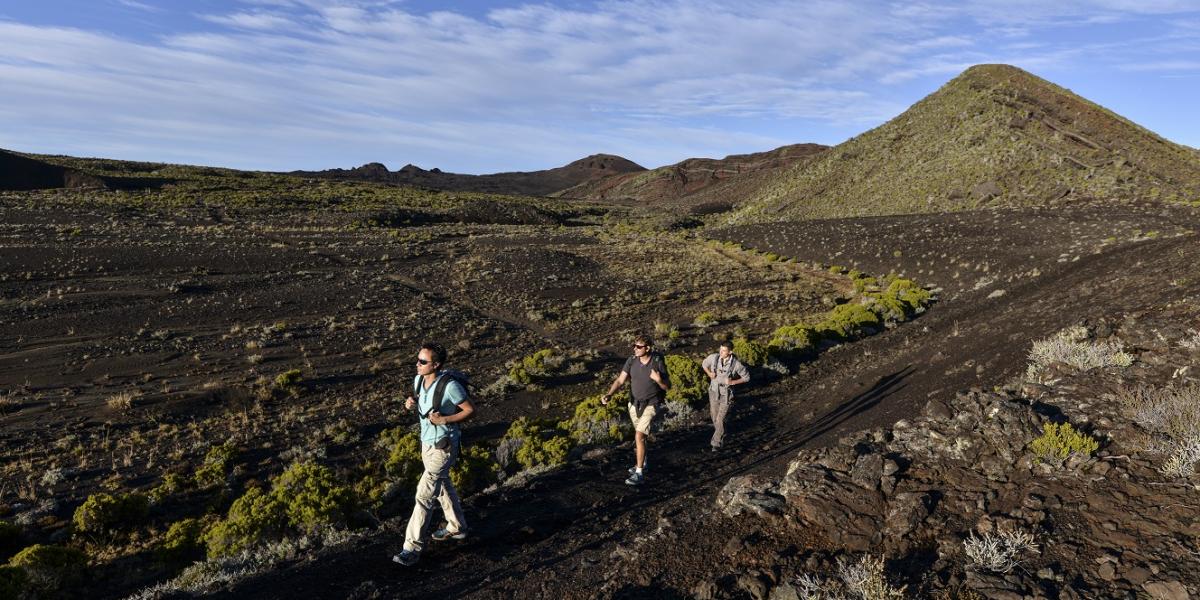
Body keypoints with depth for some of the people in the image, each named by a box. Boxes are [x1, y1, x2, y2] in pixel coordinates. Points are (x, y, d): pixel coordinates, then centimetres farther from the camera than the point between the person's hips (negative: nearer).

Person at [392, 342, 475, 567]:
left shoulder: (449, 385, -27)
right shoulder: (419, 379, -5)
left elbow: (470, 410, -17)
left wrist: (444, 420, -27)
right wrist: (409, 403, -8)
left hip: (444, 447, -9)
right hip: (427, 442, 9)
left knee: (424, 494, -8)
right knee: (443, 487, 23)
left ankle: (413, 548, 3)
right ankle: (457, 527, 43)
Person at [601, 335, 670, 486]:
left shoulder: (658, 363, -21)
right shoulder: (631, 360, -12)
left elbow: (668, 387, -12)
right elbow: (620, 380, -14)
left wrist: (659, 380, -35)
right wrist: (609, 395, -31)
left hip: (650, 405, -5)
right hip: (634, 403, 5)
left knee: (639, 437, -14)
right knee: (640, 435, 21)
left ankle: (639, 473, -4)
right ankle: (642, 462, 43)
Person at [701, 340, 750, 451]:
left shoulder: (736, 364, -25)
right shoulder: (714, 357, -19)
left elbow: (746, 377, -9)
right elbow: (704, 364, 4)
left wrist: (732, 382, -24)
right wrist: (709, 374, -17)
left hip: (726, 395, -4)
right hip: (714, 392, 4)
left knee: (720, 420, -4)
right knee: (714, 417, 20)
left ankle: (716, 442, 18)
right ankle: (722, 435, 49)